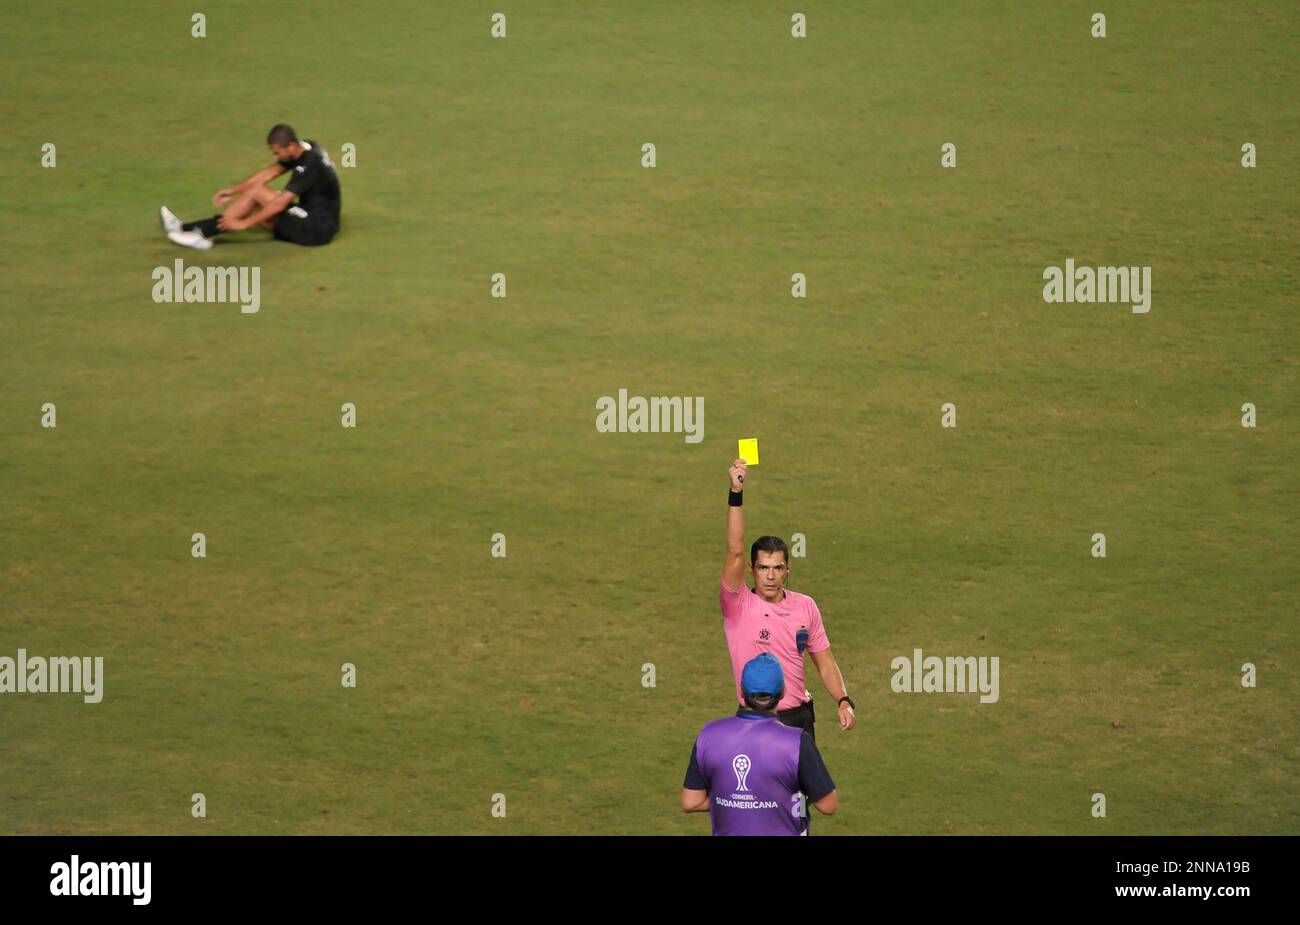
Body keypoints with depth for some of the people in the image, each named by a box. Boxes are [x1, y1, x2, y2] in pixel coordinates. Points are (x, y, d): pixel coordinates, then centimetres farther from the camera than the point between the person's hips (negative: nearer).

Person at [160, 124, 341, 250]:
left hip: (317, 230, -9)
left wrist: (243, 223, -21)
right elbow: (269, 173, 11)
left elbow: (279, 204, -25)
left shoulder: (309, 165, -25)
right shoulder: (306, 148, 4)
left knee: (256, 192, -14)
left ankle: (204, 233, -9)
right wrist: (232, 191, 6)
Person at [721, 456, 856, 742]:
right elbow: (735, 550, -20)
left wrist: (844, 702, 0)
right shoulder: (739, 606, -8)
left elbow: (824, 661, 14)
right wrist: (736, 493, -28)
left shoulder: (805, 606, 5)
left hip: (799, 718, 4)